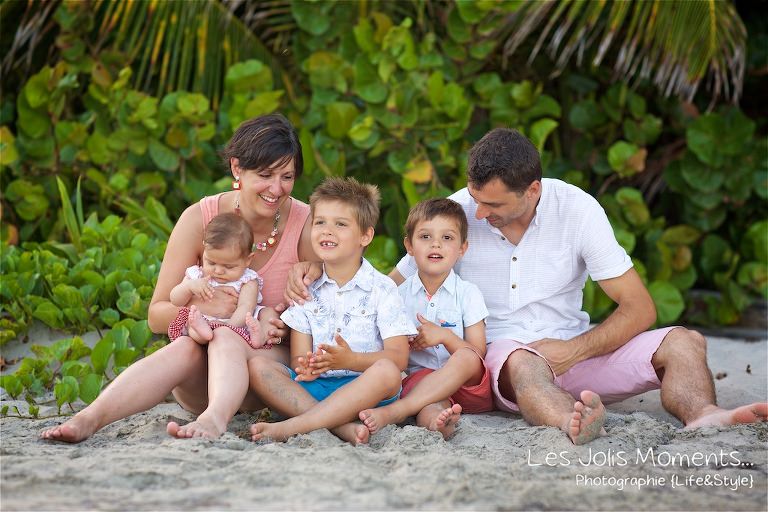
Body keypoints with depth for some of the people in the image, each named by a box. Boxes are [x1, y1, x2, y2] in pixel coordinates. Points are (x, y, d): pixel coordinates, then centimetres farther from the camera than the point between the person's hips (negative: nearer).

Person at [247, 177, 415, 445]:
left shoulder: (381, 289, 3)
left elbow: (398, 357, -6)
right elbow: (299, 355, 5)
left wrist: (350, 360, -24)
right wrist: (306, 366, -21)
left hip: (362, 388, -3)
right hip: (314, 385, 3)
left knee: (386, 372, -35)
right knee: (258, 366, -20)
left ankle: (291, 426, -42)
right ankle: (341, 427, -36)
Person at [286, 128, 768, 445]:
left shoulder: (577, 209, -7)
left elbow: (639, 308, -6)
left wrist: (574, 351, -22)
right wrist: (317, 268, -11)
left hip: (575, 351, 2)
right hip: (499, 358, -2)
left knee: (683, 343, -21)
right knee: (525, 361, -40)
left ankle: (702, 416, -55)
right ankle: (577, 426, -75)